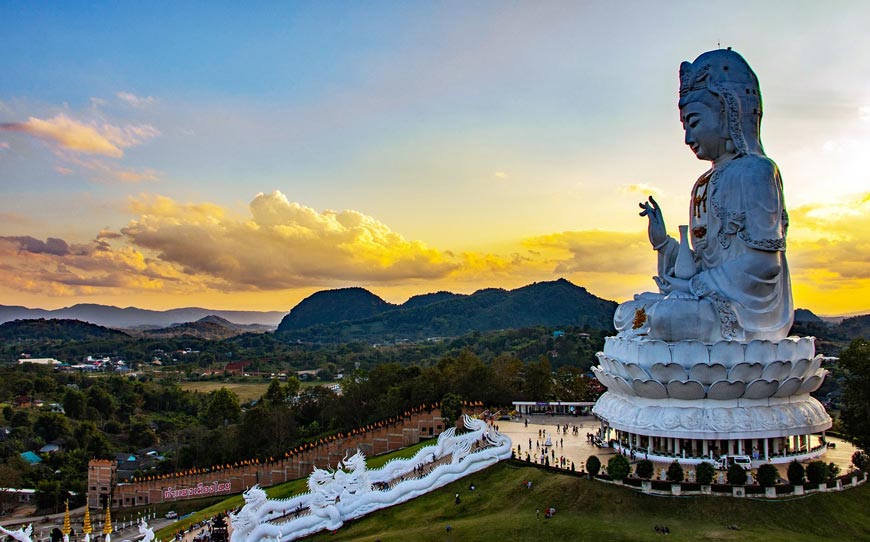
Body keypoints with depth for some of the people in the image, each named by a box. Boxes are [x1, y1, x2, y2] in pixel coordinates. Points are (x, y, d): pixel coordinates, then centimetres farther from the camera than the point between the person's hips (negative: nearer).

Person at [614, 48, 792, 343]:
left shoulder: (754, 171, -11)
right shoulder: (707, 182, 17)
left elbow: (761, 265, -19)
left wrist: (692, 285, -15)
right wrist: (663, 242, 5)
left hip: (744, 312, -9)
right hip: (716, 302, 9)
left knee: (636, 316, -22)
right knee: (630, 310, 2)